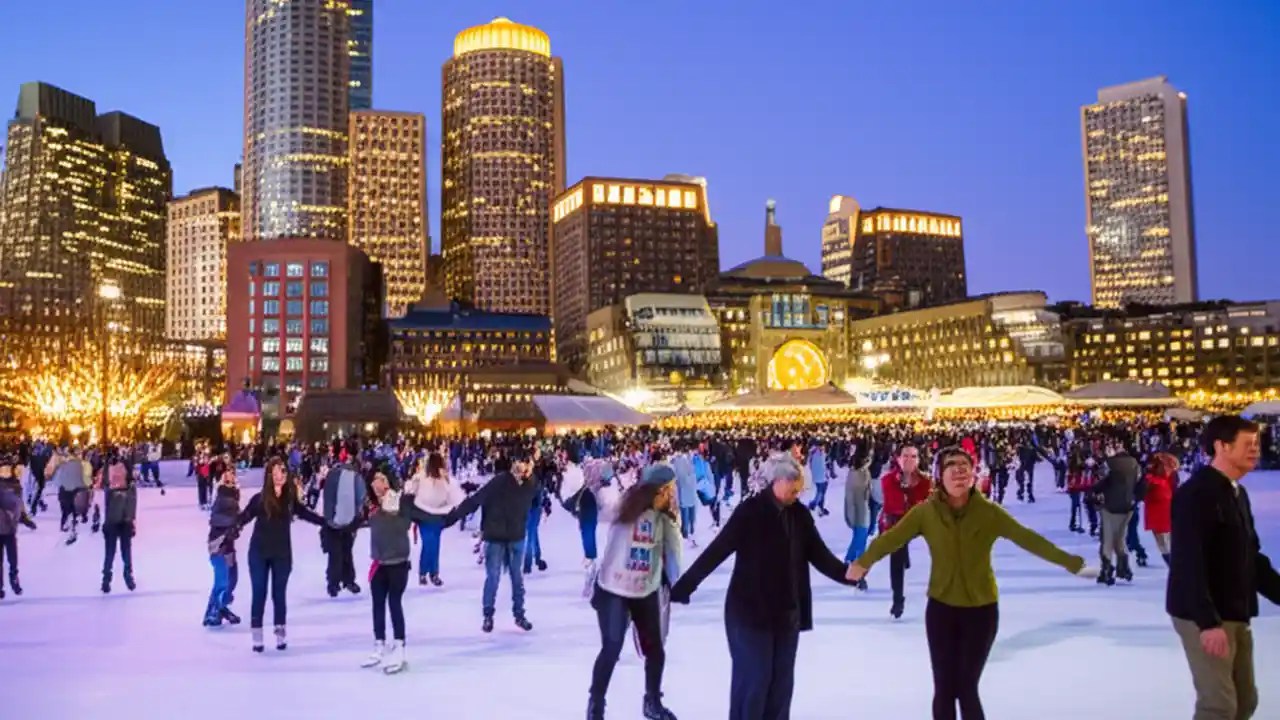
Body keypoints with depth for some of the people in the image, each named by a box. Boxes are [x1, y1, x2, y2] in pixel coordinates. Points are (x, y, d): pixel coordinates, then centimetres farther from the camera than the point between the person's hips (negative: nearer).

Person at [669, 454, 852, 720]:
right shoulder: (750, 511, -13)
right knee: (753, 678, -2)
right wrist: (683, 586, -18)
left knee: (782, 680, 11)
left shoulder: (800, 515, 3)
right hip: (750, 610, -5)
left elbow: (820, 555, 3)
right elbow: (716, 551, -15)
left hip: (787, 612, 5)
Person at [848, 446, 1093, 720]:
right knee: (944, 689, 6)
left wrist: (1072, 563, -18)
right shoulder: (925, 511, -12)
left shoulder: (989, 512, -12)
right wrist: (863, 562, -11)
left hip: (981, 609, -1)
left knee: (967, 689, 1)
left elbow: (1028, 538, -14)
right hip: (941, 608, 1)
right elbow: (892, 538, -10)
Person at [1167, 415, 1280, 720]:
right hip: (1205, 617, -9)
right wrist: (1208, 621, -27)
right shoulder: (1196, 493, -17)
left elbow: (1252, 557, 17)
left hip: (1237, 615, 9)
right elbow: (1191, 563, -23)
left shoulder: (1238, 493, 12)